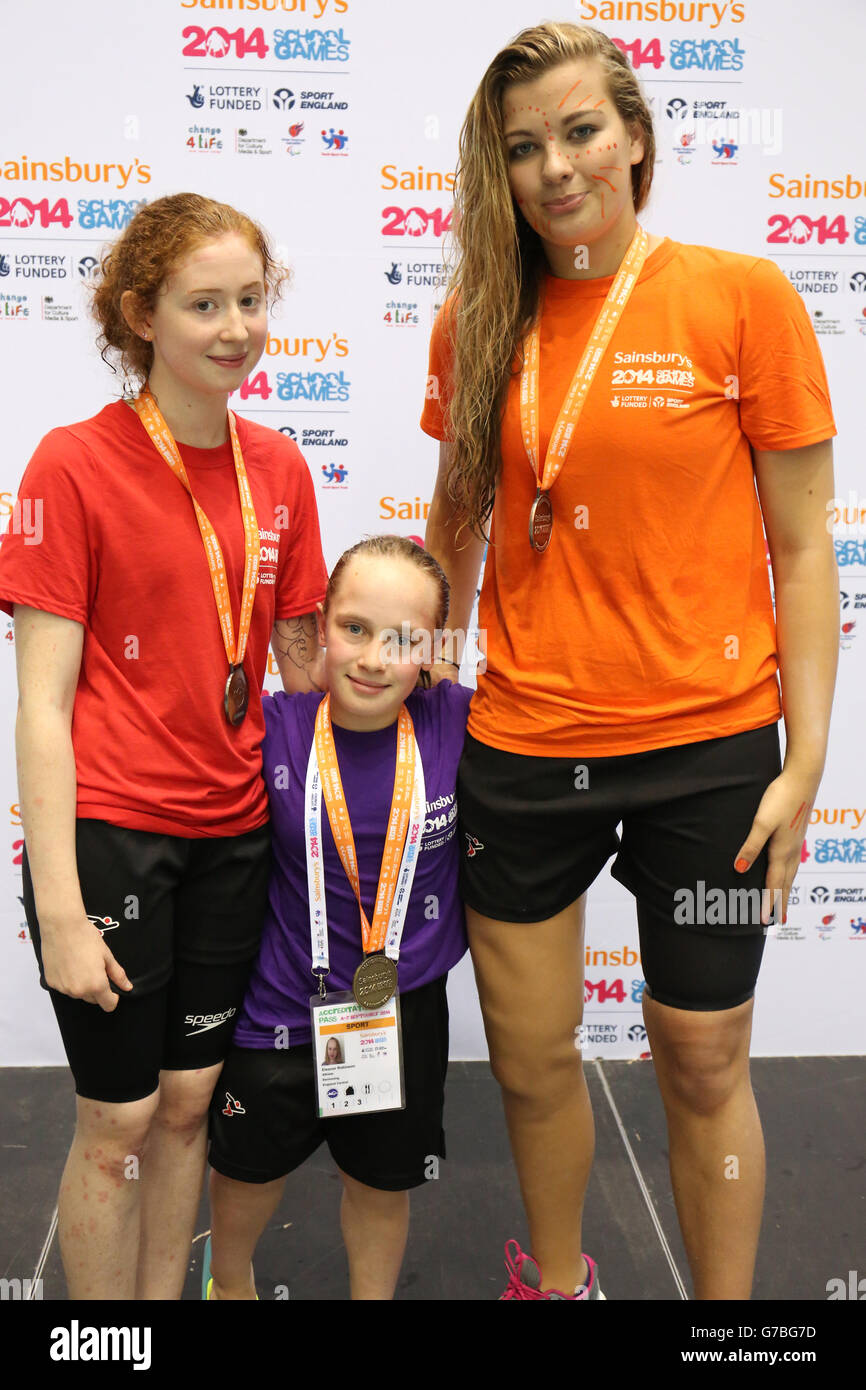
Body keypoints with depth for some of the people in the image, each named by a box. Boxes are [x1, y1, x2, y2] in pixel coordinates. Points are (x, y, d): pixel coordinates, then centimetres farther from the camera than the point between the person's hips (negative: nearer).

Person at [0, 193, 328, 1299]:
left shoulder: (278, 468, 4)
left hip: (234, 831, 5)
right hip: (108, 828, -4)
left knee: (189, 1100, 17)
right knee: (118, 1120, 9)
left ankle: (167, 1294, 38)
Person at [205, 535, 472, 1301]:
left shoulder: (458, 722, -16)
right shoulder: (276, 729, -18)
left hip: (409, 1006, 0)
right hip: (285, 1001, 0)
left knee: (384, 1181, 22)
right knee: (251, 1166, 25)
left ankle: (373, 1292, 52)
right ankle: (229, 1278, 57)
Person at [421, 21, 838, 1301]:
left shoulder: (742, 297, -6)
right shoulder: (477, 321, 4)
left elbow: (801, 547, -4)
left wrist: (805, 765, -7)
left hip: (707, 745, -3)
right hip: (520, 746, 3)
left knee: (702, 1061, 12)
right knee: (530, 1053, 15)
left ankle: (728, 1304, 37)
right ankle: (555, 1280, 43)